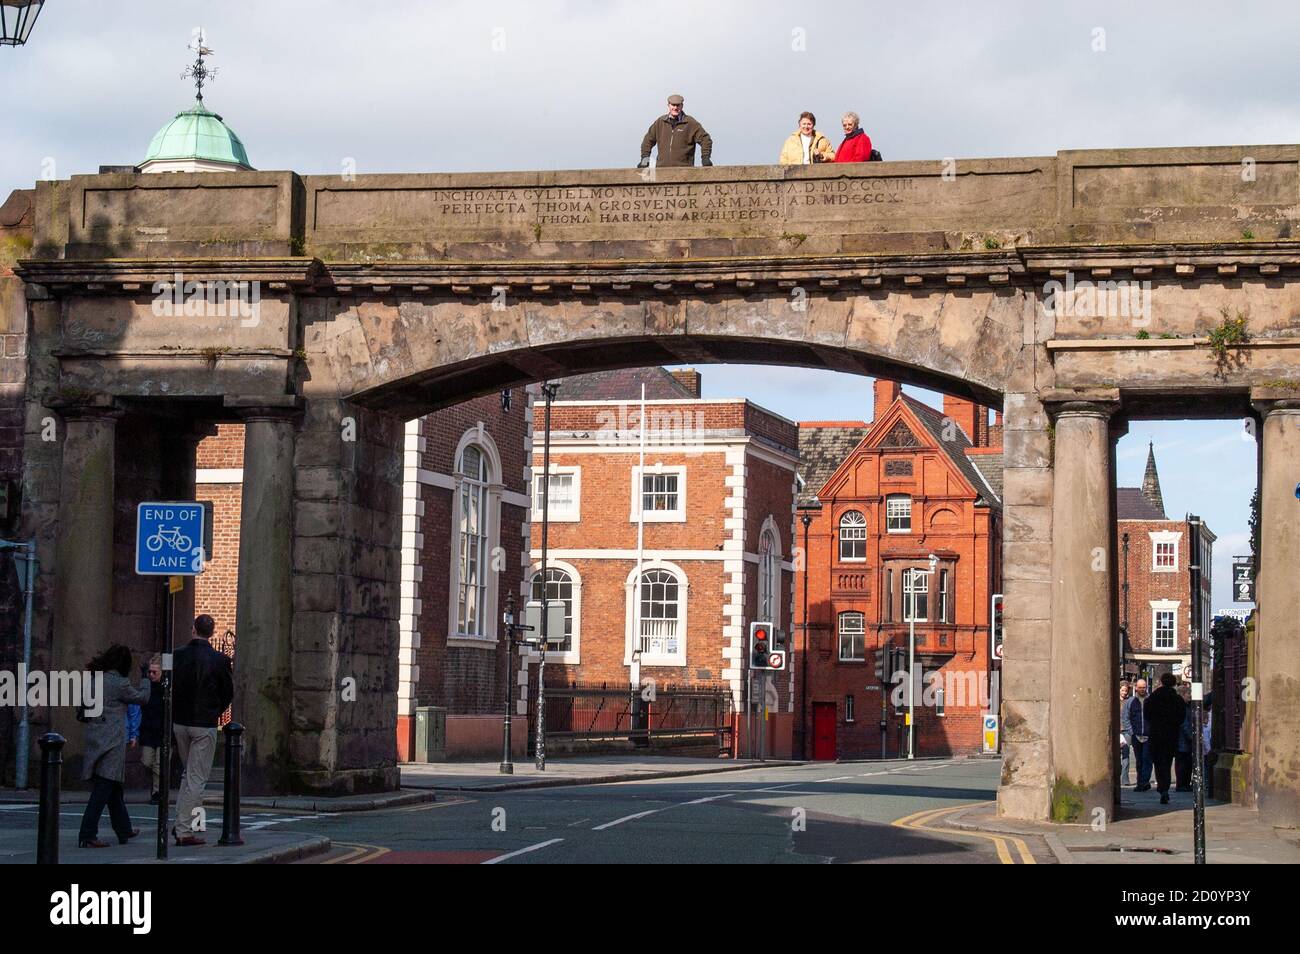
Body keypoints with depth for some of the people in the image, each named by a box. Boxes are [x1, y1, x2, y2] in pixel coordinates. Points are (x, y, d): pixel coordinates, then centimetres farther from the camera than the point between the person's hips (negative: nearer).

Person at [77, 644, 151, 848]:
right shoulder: (119, 683, -14)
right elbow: (141, 698, 1)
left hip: (94, 738, 8)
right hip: (111, 741, -8)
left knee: (113, 787, 18)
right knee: (103, 789, -6)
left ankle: (124, 831, 29)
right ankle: (87, 835, -11)